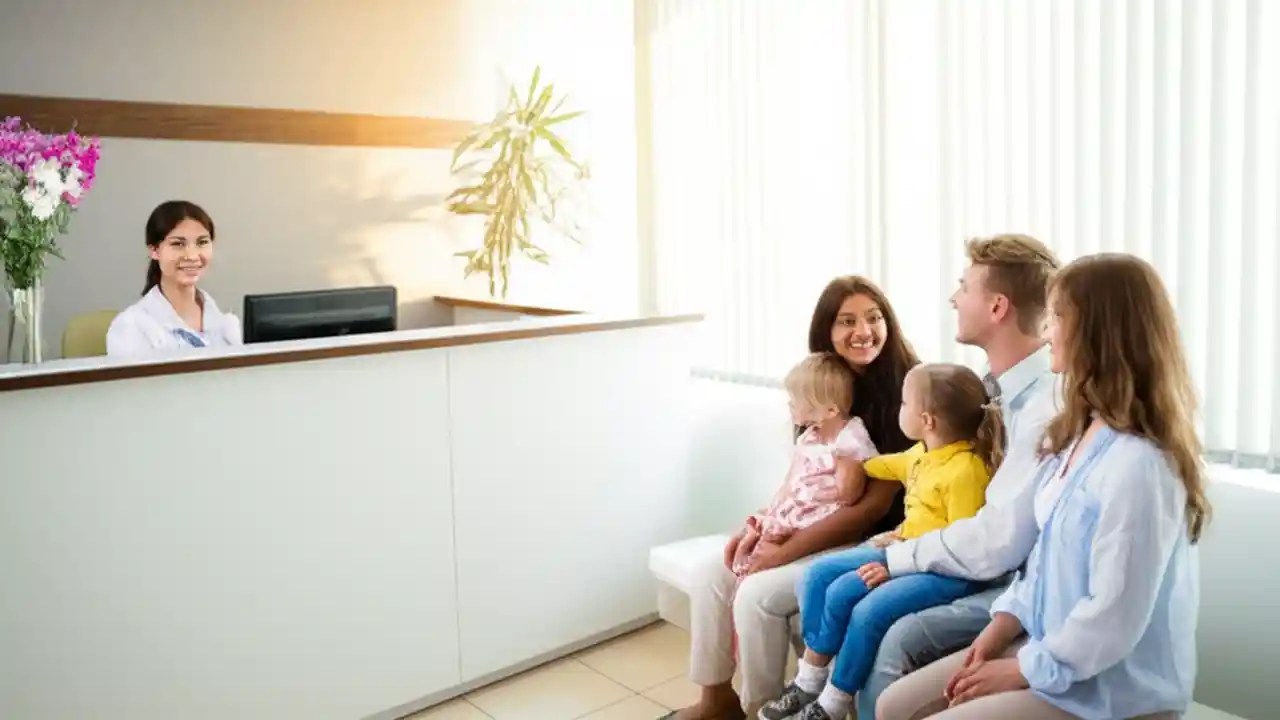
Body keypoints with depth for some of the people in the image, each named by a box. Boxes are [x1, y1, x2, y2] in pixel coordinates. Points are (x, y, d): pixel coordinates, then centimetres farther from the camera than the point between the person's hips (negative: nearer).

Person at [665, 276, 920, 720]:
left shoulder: (904, 394, -17)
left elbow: (874, 506, -20)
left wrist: (787, 552, -20)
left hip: (869, 542, -8)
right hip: (809, 530, 8)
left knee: (758, 593, -21)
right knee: (715, 571, -3)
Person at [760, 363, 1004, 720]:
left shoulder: (966, 469, -21)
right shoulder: (921, 453, 8)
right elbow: (887, 466, 30)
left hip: (947, 570, -10)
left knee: (868, 611, -29)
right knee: (820, 573, 1)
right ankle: (809, 683, 6)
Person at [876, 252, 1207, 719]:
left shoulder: (1137, 465, -26)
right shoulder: (1075, 436, 6)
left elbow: (1113, 620, -25)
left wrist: (1021, 670, -14)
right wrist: (1001, 627, 1)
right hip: (1048, 647, 8)